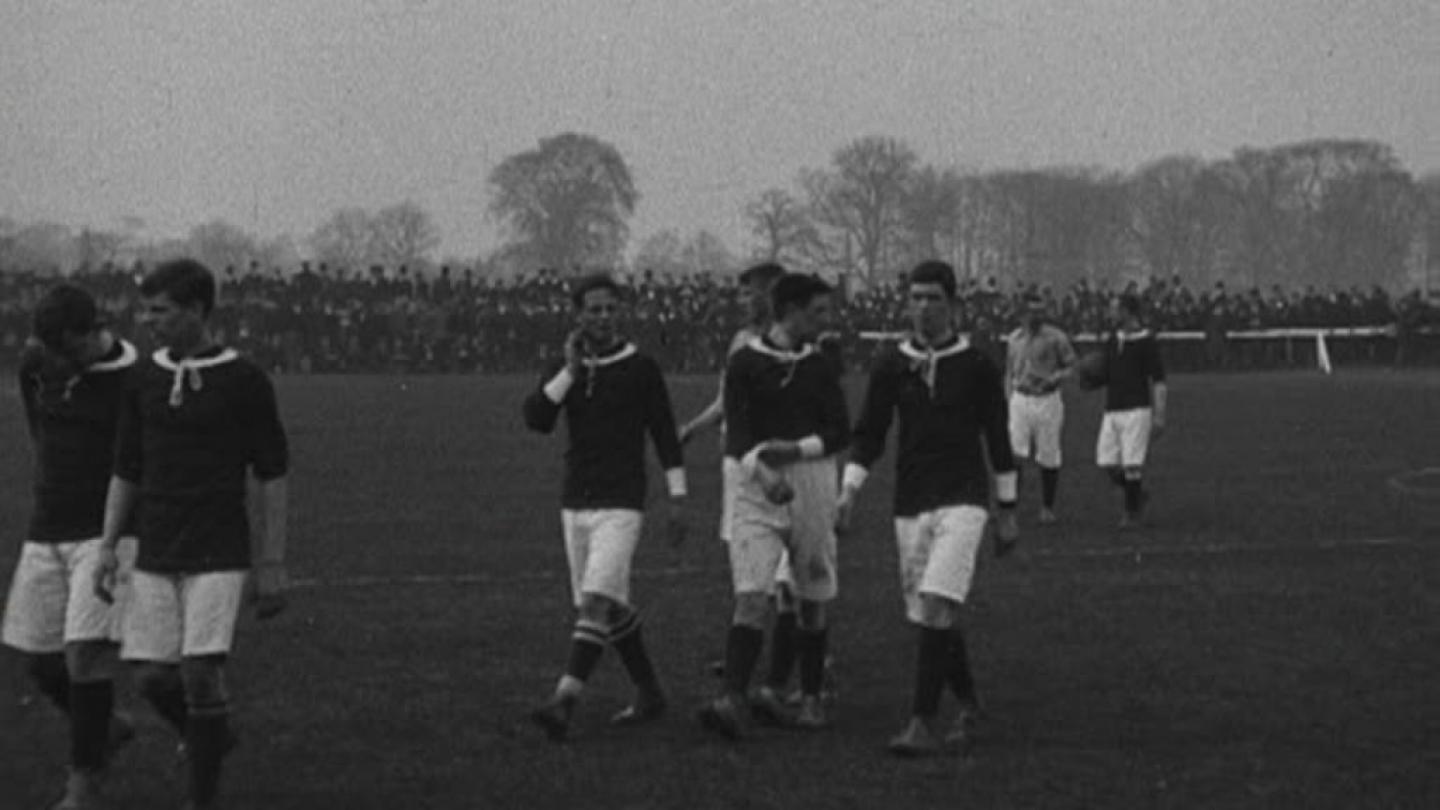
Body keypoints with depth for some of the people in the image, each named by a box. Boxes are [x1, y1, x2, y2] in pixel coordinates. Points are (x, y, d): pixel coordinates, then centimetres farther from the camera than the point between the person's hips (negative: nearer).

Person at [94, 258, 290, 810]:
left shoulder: (244, 381, -6)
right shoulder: (144, 380, 6)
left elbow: (272, 476, -2)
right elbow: (126, 471, 13)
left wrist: (272, 564, -5)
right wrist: (108, 547, 6)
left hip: (219, 556, -4)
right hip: (155, 556, 4)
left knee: (200, 672, -14)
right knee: (152, 675, -1)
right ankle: (211, 737, 30)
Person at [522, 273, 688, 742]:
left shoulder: (640, 368, -2)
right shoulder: (566, 369, 8)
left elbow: (665, 435, 2)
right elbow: (536, 419, -7)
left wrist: (678, 500, -1)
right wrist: (570, 370, -15)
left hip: (620, 505, -5)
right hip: (575, 503, 5)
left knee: (597, 602, -17)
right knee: (614, 607, 11)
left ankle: (564, 703, -26)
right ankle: (650, 694, 25)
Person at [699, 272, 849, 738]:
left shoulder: (819, 367, 9)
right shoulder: (745, 363, -1)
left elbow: (840, 432, 4)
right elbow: (736, 433, -10)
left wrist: (797, 449, -13)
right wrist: (762, 471, -27)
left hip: (812, 486, 3)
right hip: (758, 488, -3)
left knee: (812, 601, 8)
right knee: (751, 597, -14)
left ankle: (811, 699, 20)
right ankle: (733, 702, -19)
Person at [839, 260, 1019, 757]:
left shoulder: (976, 366, 1)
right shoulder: (891, 366, 6)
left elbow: (998, 439, 6)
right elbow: (869, 434, 8)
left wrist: (1007, 511, 7)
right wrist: (849, 489, -6)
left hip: (963, 501, -4)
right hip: (910, 505, 4)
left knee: (937, 608, -18)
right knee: (926, 616, 8)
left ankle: (923, 725, -17)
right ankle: (968, 706, 29)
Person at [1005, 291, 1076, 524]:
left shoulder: (1056, 337, -4)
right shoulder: (1013, 339, 9)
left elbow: (1071, 367, 0)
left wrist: (1052, 379, -18)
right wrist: (1008, 401, 14)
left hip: (1048, 400, -2)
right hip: (1020, 399, 2)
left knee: (1048, 458, 4)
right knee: (1015, 453, -9)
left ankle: (1047, 508, 17)